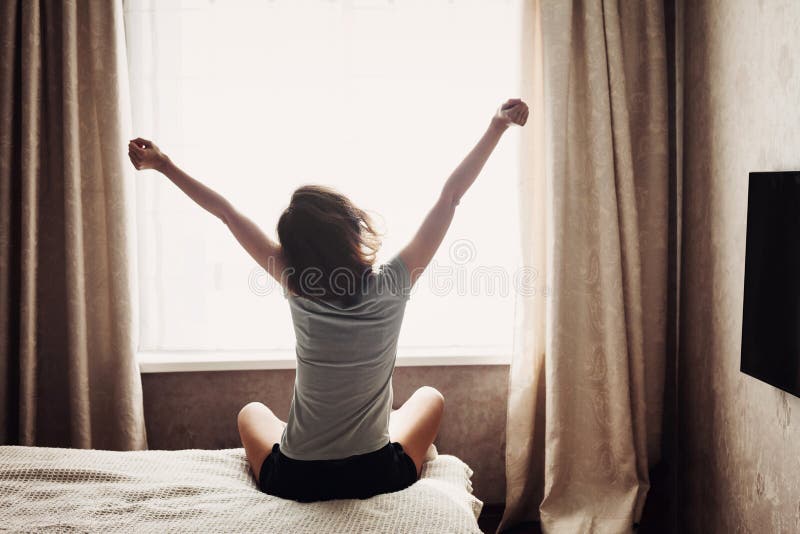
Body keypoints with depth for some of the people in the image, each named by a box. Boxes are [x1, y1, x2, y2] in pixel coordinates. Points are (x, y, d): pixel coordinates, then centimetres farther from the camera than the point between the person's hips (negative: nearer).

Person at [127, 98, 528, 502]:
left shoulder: (296, 287, -15)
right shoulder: (391, 286, -19)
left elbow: (226, 212, -6)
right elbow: (450, 196, -12)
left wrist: (163, 165, 4)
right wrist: (497, 126, -5)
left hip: (293, 481, 1)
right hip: (377, 477, 0)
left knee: (252, 412, 32)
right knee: (429, 397, 28)